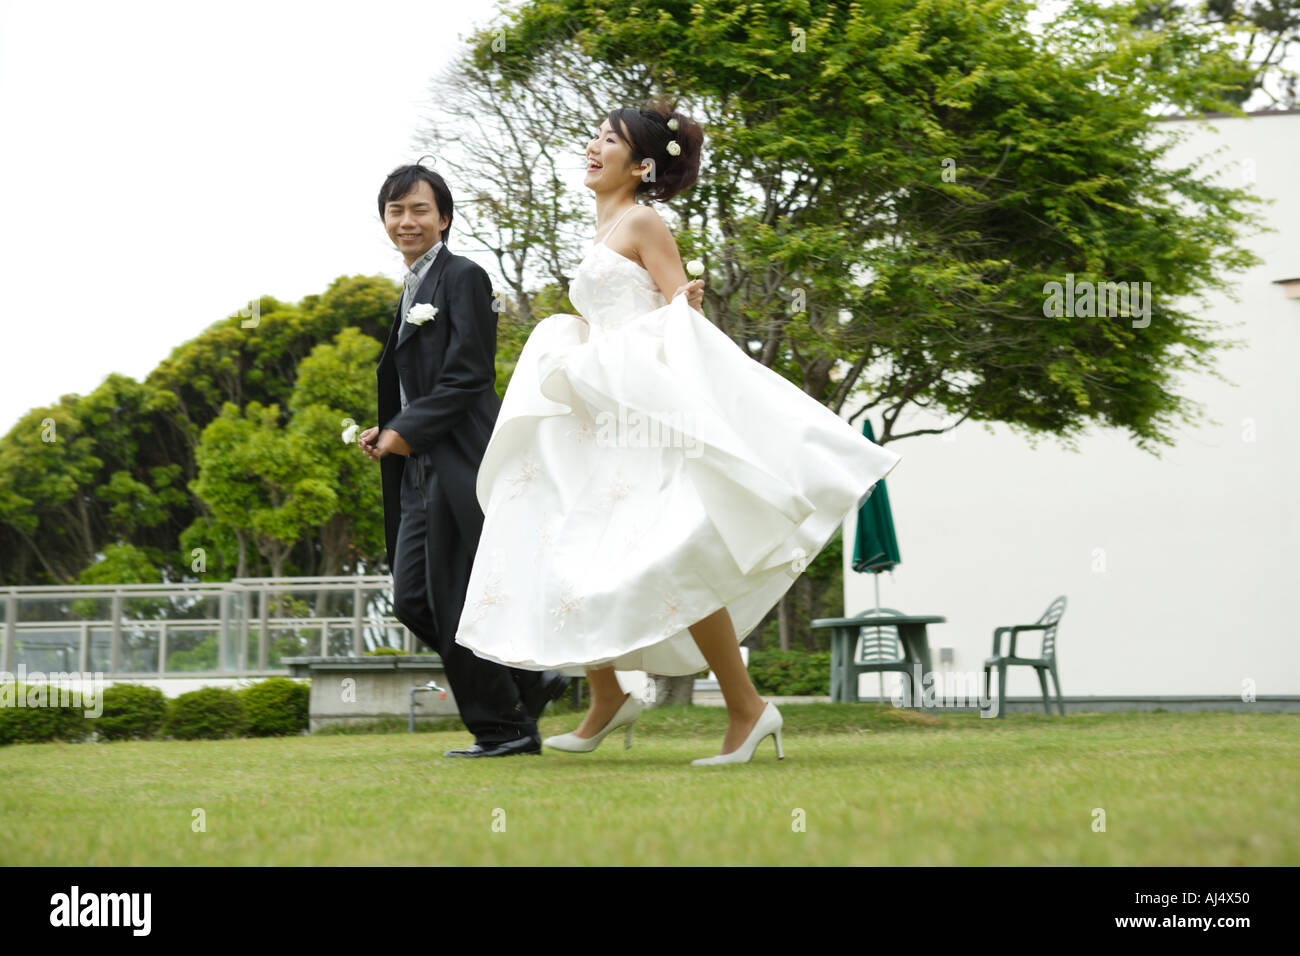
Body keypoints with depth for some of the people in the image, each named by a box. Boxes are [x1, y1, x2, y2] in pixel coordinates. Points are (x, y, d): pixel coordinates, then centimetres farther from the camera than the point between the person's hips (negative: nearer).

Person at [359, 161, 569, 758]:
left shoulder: (463, 277, -6)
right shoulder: (413, 291, 21)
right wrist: (385, 433, 7)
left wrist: (408, 432, -15)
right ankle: (529, 681, 17)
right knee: (412, 601, 6)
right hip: (422, 471, 9)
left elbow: (468, 376, -15)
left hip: (459, 464, -9)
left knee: (457, 603, -6)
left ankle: (502, 728, 5)